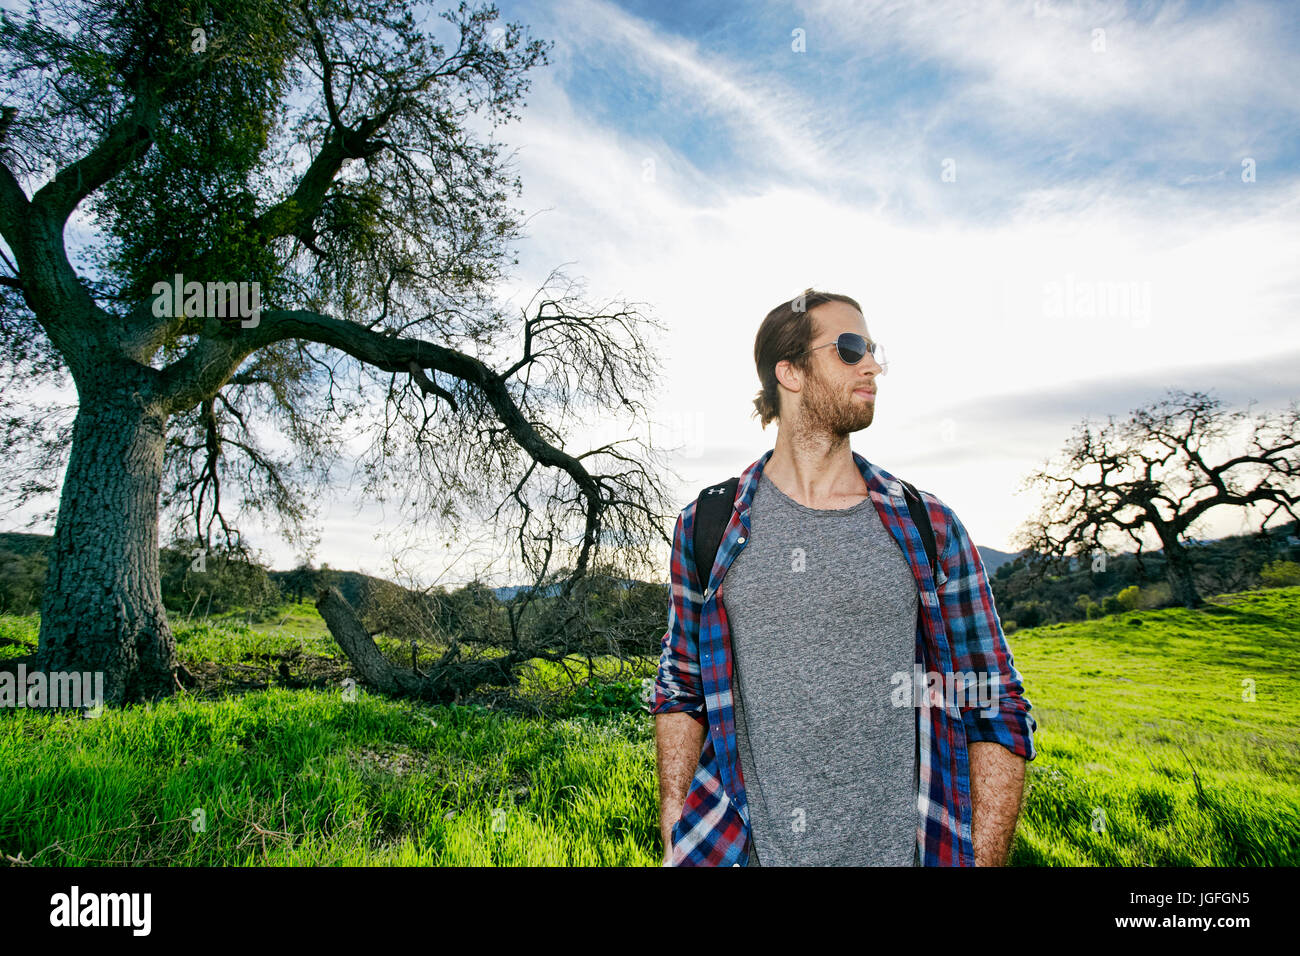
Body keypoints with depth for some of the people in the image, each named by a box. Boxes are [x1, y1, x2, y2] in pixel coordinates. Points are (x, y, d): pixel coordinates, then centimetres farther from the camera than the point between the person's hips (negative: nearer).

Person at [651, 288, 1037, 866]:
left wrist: (981, 861, -8)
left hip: (902, 849, 1)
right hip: (739, 850, 0)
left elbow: (997, 715, 0)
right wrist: (674, 845, -1)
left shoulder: (930, 528, -2)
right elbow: (680, 692, 5)